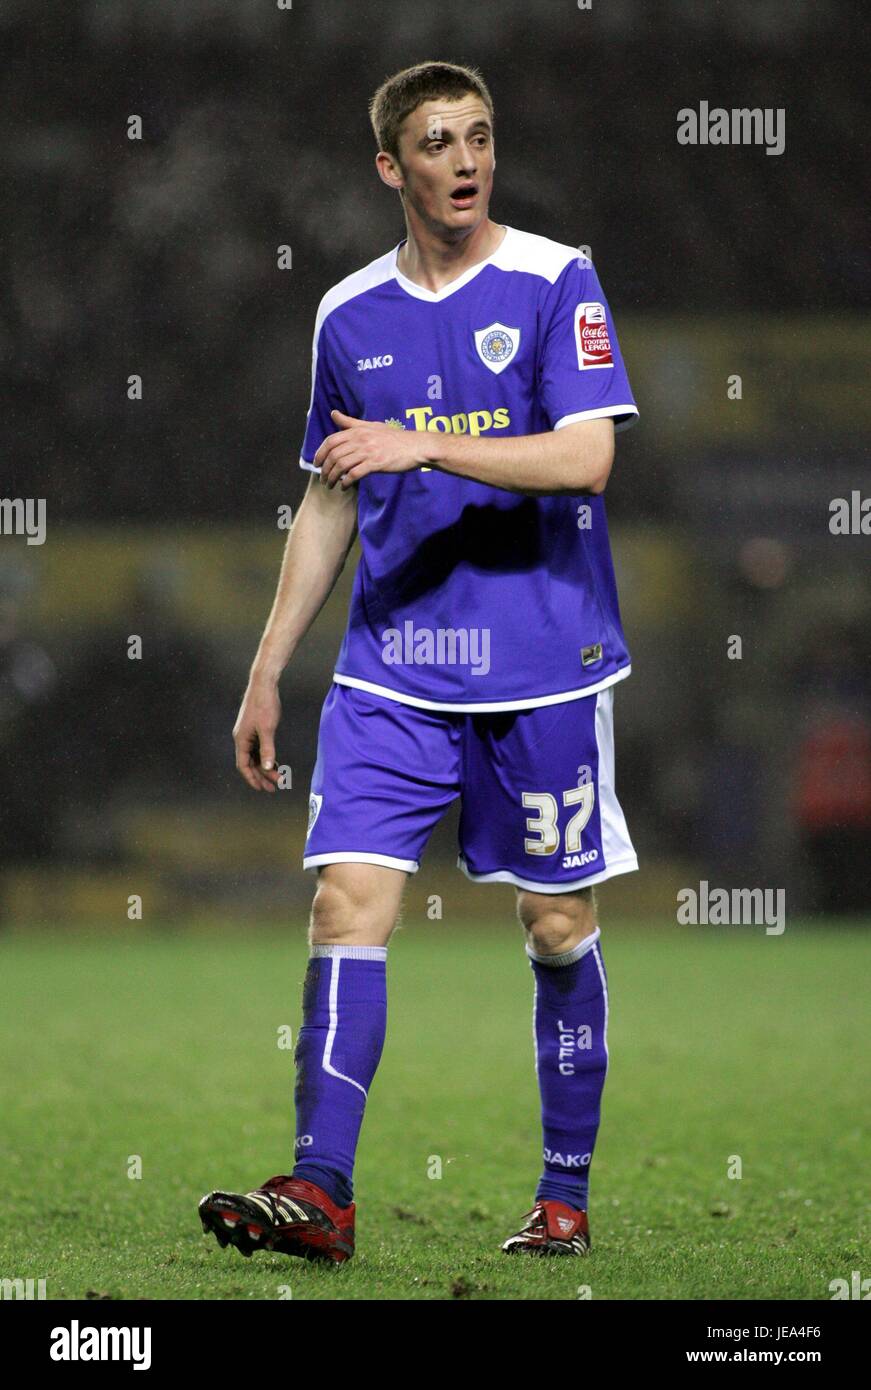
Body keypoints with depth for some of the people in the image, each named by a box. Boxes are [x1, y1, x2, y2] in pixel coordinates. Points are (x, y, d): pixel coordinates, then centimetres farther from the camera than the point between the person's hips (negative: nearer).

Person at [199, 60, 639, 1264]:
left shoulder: (554, 285, -4)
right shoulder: (349, 316, 8)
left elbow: (585, 456, -15)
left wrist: (423, 446, -22)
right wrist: (268, 673, 15)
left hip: (542, 668, -3)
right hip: (391, 671, 3)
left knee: (558, 925, 5)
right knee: (347, 903, -10)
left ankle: (566, 1196, 17)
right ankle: (320, 1191, -12)